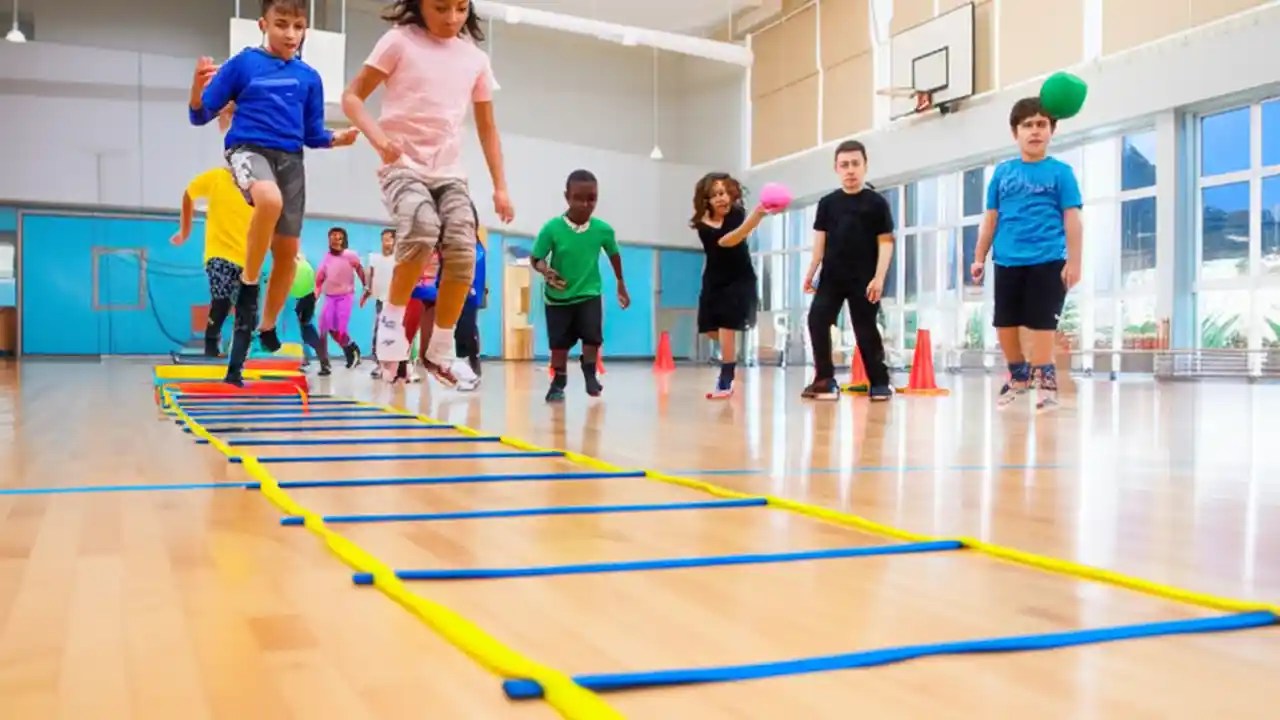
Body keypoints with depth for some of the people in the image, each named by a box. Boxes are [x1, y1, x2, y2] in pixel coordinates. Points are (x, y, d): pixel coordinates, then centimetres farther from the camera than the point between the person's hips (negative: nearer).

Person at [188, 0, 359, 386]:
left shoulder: (309, 77, 9)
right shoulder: (243, 63, 0)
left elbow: (313, 134, 15)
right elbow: (201, 115, 0)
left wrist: (337, 138, -5)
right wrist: (198, 88, -21)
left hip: (290, 158, 5)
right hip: (249, 148, -4)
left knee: (288, 250, 4)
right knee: (270, 199, -37)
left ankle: (267, 326, 25)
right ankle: (247, 287, -17)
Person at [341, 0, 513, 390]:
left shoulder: (475, 58, 9)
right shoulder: (399, 41, -1)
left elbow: (487, 127, 16)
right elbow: (352, 97, -1)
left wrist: (500, 187, 9)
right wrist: (377, 135, -21)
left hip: (450, 172, 4)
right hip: (403, 165, -4)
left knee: (463, 252, -14)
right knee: (423, 228, -33)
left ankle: (440, 350, 5)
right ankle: (392, 315, -8)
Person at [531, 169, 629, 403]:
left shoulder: (603, 229, -12)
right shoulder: (552, 228, -19)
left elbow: (614, 255, 7)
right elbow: (536, 258, -12)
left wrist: (621, 285, 18)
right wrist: (546, 271, -34)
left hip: (589, 294, 1)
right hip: (558, 296, -1)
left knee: (593, 335, -13)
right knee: (559, 342, 7)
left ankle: (590, 373, 11)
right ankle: (558, 383, 23)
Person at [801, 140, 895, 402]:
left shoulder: (876, 202, 0)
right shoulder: (827, 202, 8)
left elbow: (886, 241, -2)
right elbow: (820, 239, 9)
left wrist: (879, 277, -11)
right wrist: (810, 273, 1)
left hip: (863, 279, -3)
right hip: (831, 276, 3)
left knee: (865, 330, 0)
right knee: (817, 320, -9)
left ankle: (879, 381, 12)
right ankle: (825, 380, -1)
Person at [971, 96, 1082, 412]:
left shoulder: (1060, 171, 1)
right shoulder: (1002, 172, 9)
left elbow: (1071, 218, -2)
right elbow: (991, 217, 13)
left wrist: (1073, 261, -8)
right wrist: (979, 257, 11)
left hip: (1047, 261, -4)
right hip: (1007, 261, 4)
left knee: (1041, 324, -3)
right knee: (1004, 324, 10)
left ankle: (1045, 382, 9)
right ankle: (1018, 376, 31)